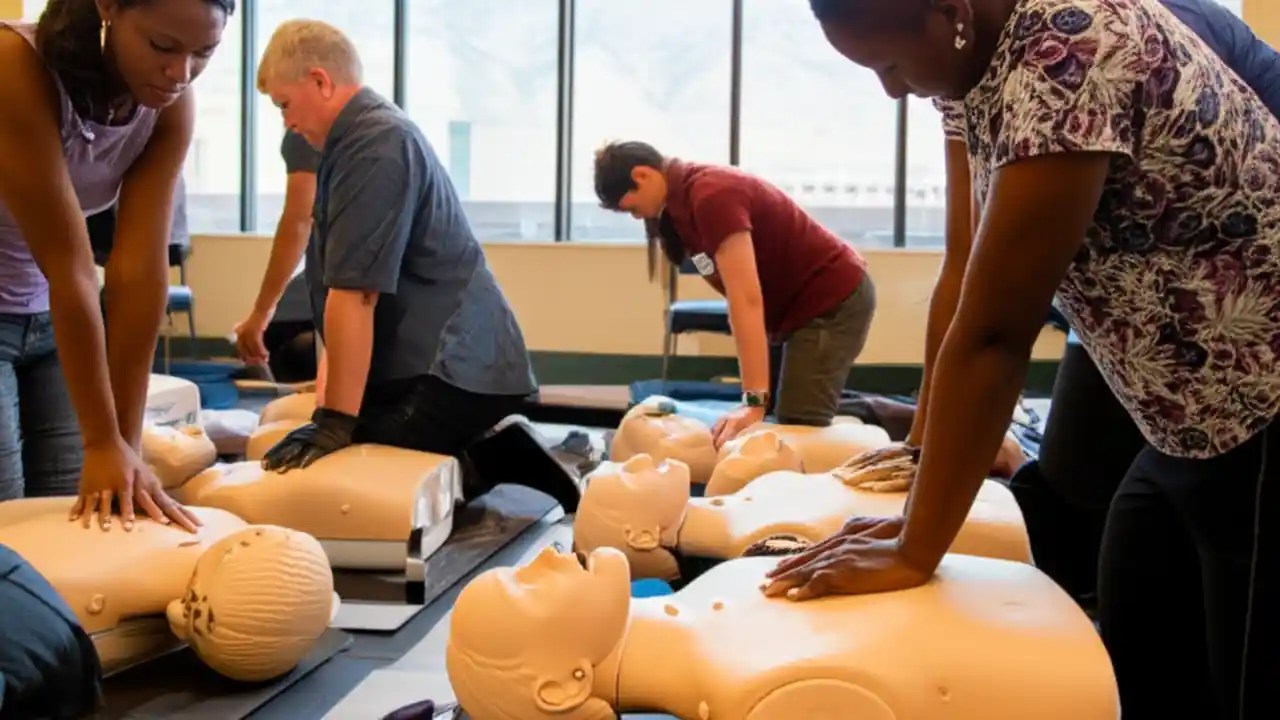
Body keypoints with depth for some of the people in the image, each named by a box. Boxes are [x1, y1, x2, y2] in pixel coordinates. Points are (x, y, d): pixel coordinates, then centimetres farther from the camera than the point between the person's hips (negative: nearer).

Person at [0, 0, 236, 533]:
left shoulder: (170, 105, -12)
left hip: (49, 318, 5)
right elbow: (70, 269, -29)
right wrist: (103, 442, -26)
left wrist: (128, 443, -21)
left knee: (79, 521, 1)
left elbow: (140, 269, -17)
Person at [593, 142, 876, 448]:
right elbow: (741, 297, 3)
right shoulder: (682, 202, 6)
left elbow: (747, 299, -30)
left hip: (832, 301, -10)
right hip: (811, 304, 10)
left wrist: (755, 401, -33)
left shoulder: (710, 195, -24)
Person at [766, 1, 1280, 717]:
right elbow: (973, 292, 5)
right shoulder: (999, 59, 3)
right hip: (1199, 429, 9)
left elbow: (994, 329, -26)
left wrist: (915, 553, -20)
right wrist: (928, 483, 5)